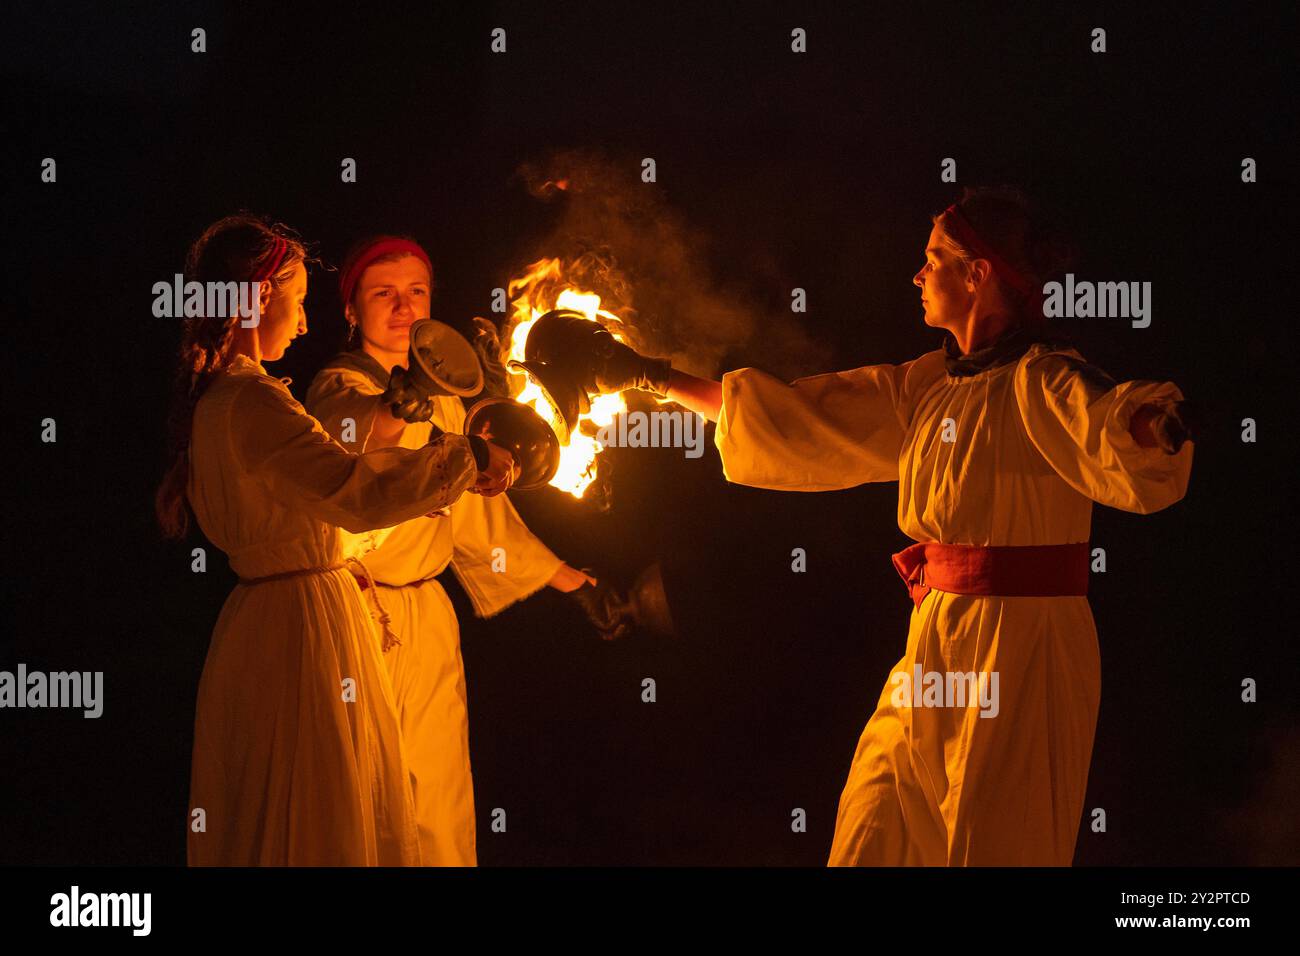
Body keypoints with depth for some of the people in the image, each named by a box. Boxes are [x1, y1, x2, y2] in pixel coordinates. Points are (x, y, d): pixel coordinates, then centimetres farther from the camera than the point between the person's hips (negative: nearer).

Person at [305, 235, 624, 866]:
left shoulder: (442, 400, 16)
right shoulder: (340, 386, -6)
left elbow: (477, 507, 25)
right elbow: (353, 428, -32)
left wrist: (573, 582, 25)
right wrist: (406, 405, -55)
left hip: (429, 622, 7)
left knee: (441, 806, 6)